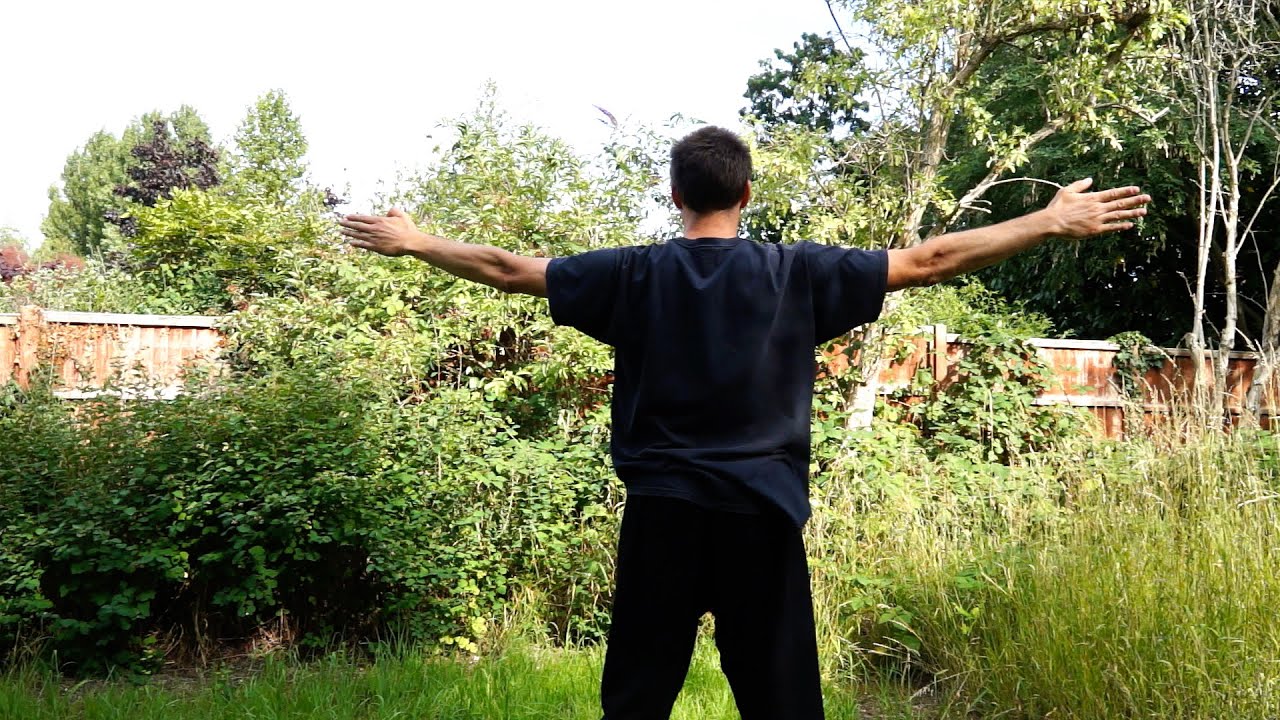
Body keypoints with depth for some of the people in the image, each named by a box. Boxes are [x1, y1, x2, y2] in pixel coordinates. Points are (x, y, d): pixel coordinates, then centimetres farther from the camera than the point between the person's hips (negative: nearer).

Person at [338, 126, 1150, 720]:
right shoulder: (797, 273, -2)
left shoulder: (633, 274, 1)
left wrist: (416, 242, 22)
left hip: (662, 513, 1)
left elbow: (510, 269, 7)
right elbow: (928, 261, -2)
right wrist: (1055, 223, 5)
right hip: (762, 515, -1)